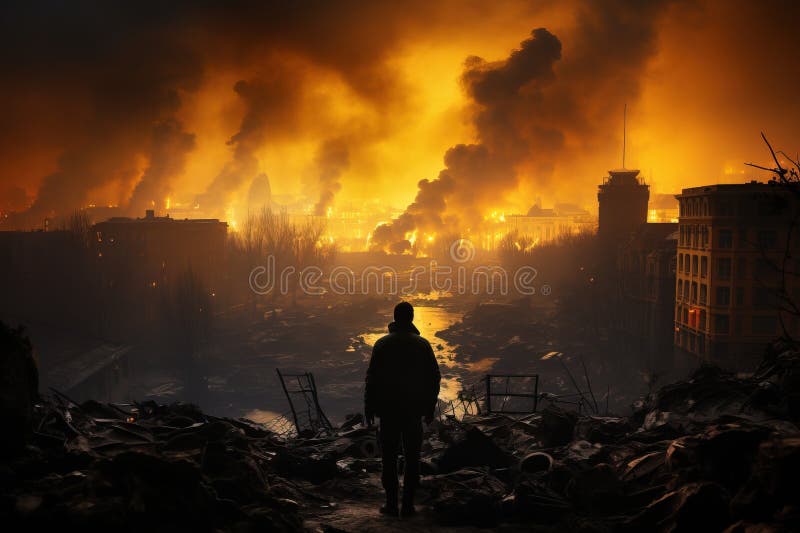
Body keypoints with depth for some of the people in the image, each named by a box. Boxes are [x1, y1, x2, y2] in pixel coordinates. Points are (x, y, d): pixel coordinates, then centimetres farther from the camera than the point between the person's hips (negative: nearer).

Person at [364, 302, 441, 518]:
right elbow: (434, 378, 2)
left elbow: (372, 378, -4)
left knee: (389, 457, 6)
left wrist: (369, 408, 3)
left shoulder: (382, 344, -3)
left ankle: (391, 504, 6)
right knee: (412, 458, 7)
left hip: (388, 410, -1)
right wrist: (430, 408, 10)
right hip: (414, 411, 1)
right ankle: (408, 504, 7)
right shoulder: (422, 344, 0)